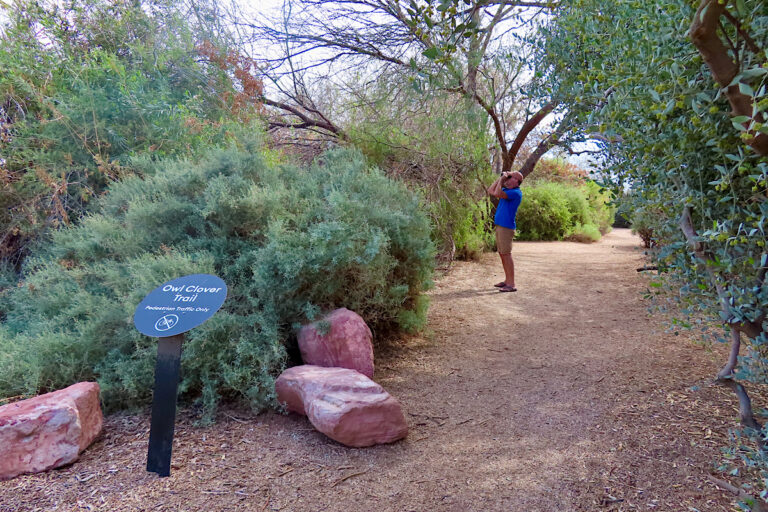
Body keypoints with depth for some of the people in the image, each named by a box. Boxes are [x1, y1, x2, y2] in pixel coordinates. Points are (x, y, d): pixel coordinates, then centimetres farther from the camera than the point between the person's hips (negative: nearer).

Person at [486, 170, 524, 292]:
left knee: (506, 254, -9)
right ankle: (507, 280, 22)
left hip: (506, 227, -10)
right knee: (502, 254, 13)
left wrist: (501, 180, -11)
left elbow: (497, 194, -24)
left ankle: (511, 284, -6)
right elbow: (490, 191, 21)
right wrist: (500, 178, 13)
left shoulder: (516, 192, -14)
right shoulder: (506, 190, 16)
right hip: (500, 226, 10)